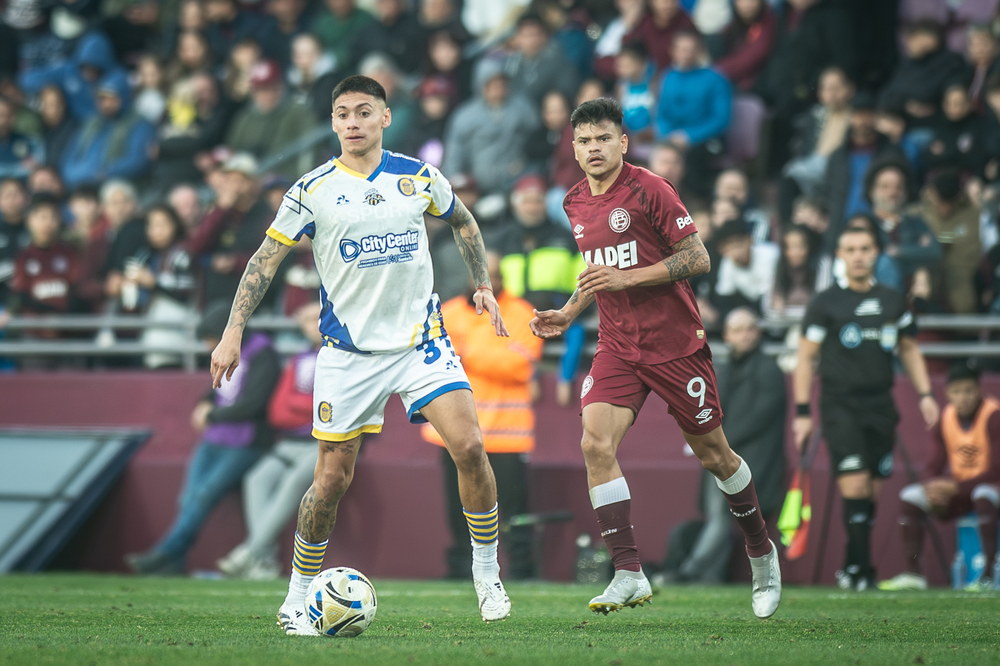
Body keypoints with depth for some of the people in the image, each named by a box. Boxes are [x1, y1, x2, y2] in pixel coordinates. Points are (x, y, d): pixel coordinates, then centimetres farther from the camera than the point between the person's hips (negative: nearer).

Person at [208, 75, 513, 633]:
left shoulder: (420, 179, 3)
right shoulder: (314, 190, -3)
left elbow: (463, 222, 22)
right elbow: (265, 260, 2)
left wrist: (483, 285, 12)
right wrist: (234, 332, -4)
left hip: (421, 337, 1)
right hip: (348, 351, -1)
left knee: (469, 447, -14)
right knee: (333, 479, -1)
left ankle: (487, 575, 3)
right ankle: (297, 598, 16)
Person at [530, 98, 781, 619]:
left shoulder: (649, 190, -11)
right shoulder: (576, 203, 9)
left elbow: (698, 258, -14)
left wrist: (625, 278, -21)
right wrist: (568, 313, 13)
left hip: (675, 342, -5)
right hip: (617, 347, 5)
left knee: (712, 454, 7)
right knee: (596, 444, -17)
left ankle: (761, 552, 31)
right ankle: (629, 574, -18)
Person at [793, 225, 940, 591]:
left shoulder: (893, 301, 10)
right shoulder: (824, 303, -1)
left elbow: (909, 349, 21)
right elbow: (805, 356, 0)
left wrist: (924, 394, 9)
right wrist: (802, 412, -5)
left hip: (881, 407, 4)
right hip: (840, 406, -4)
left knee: (872, 490, 4)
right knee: (855, 485, -16)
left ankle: (853, 569, 15)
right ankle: (861, 569, -14)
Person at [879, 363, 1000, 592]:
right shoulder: (947, 417, 2)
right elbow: (935, 466, 6)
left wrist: (956, 487, -26)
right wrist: (935, 488, -18)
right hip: (957, 489, 6)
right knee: (910, 496, -13)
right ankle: (912, 574, -13)